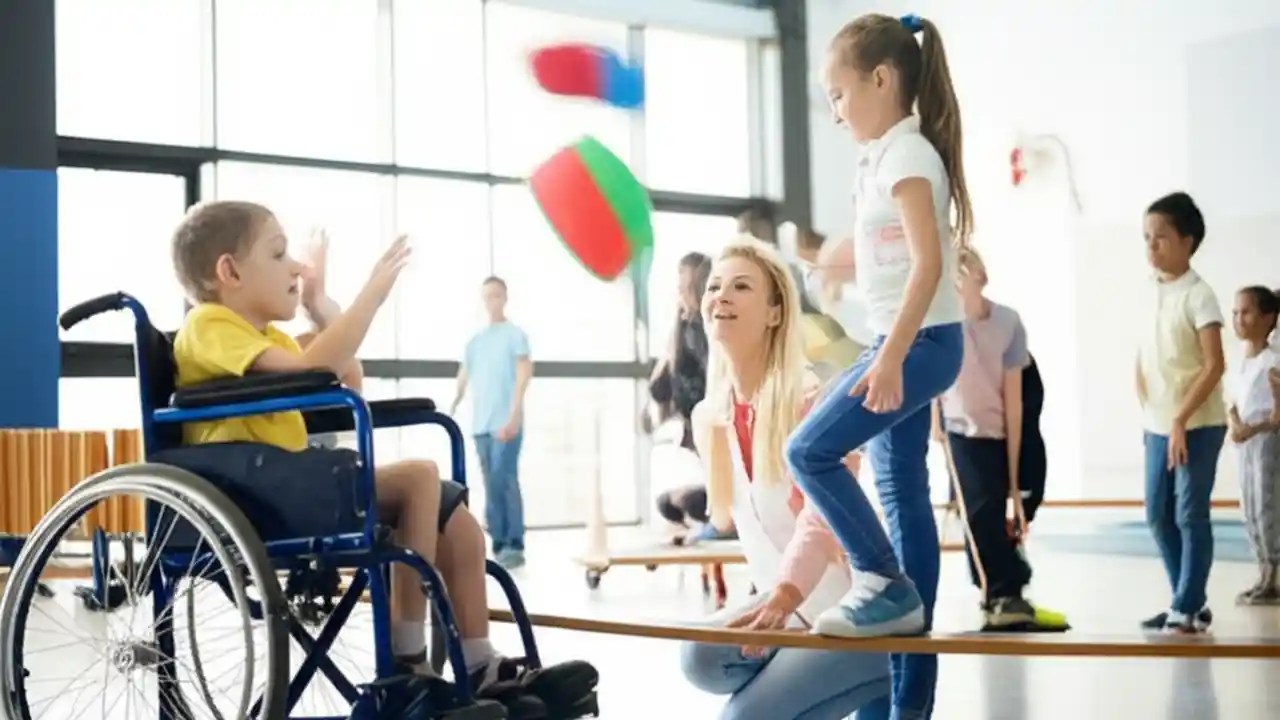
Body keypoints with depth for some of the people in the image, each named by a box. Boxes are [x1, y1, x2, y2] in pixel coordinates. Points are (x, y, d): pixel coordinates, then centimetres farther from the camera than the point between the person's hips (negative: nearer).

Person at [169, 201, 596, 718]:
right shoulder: (209, 324, -9)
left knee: (453, 511, 3)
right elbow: (311, 372, -24)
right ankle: (407, 661, -19)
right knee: (419, 478, -24)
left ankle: (478, 667, 5)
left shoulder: (265, 334, 23)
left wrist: (321, 308, 19)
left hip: (286, 479, 10)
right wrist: (373, 293, -20)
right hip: (252, 483, -10)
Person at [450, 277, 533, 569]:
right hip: (481, 422, 6)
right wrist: (452, 410, 6)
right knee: (491, 483, 6)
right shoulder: (475, 340, 17)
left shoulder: (515, 334, 0)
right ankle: (499, 544, 9)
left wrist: (513, 416, -18)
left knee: (503, 479, -13)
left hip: (505, 421, -6)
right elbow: (463, 378, 17)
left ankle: (515, 545, -11)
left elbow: (523, 375, -8)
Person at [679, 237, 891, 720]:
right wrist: (776, 601, -3)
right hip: (795, 610, 7)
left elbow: (823, 518, -29)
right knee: (702, 657, -22)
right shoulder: (709, 418, 3)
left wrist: (784, 597, -43)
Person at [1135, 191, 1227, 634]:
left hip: (1197, 425, -7)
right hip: (1158, 426, 7)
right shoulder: (1151, 293, 9)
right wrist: (1150, 416, 7)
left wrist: (1181, 419, -20)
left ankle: (1187, 609, 3)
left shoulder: (1198, 295, -12)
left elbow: (1215, 365, -17)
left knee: (1190, 515, -4)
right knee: (1159, 516, 10)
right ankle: (1188, 602, 21)